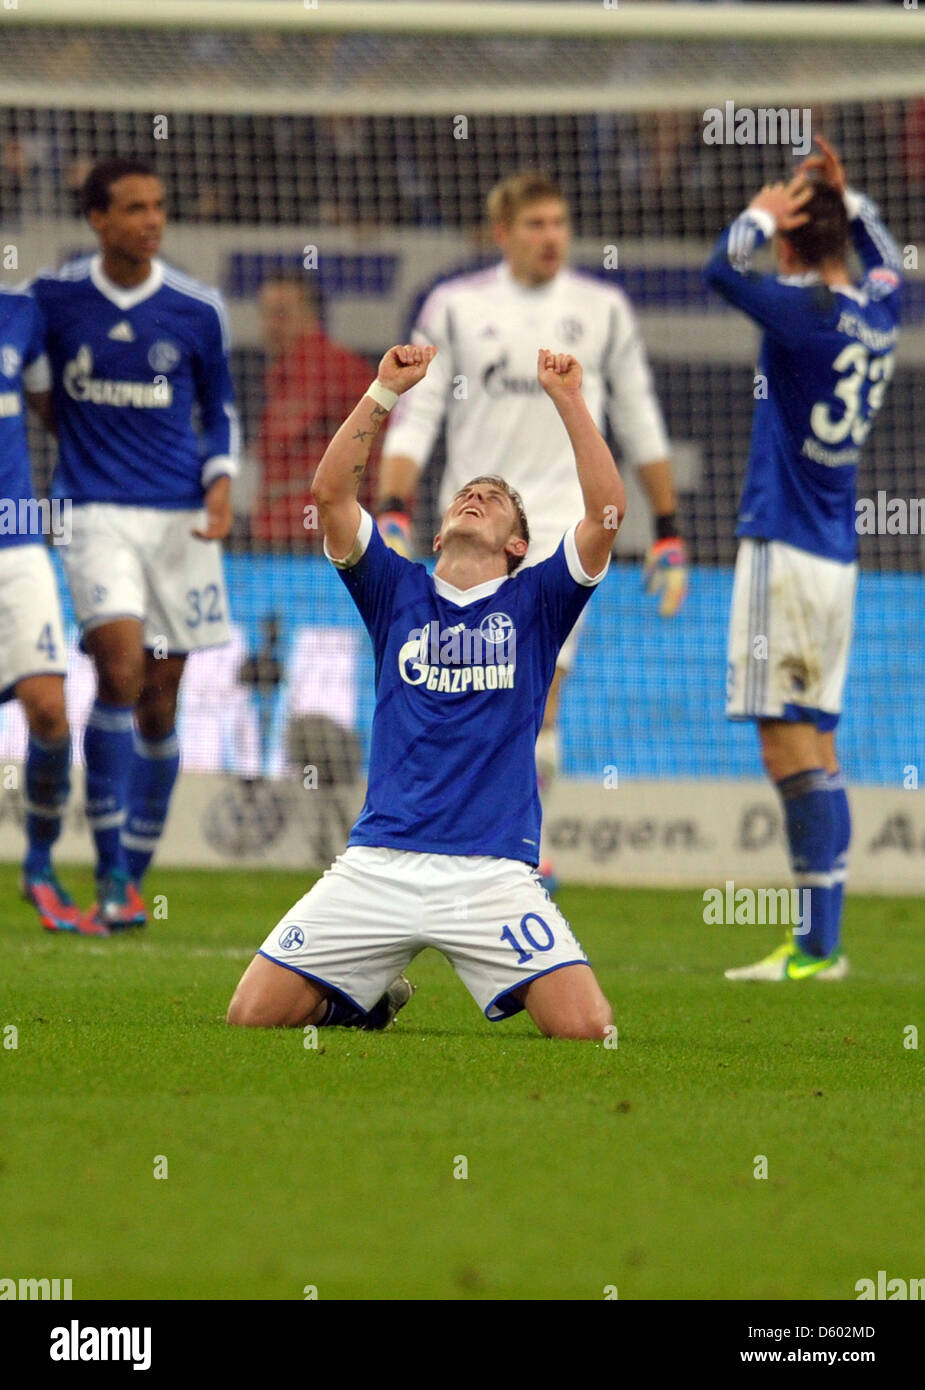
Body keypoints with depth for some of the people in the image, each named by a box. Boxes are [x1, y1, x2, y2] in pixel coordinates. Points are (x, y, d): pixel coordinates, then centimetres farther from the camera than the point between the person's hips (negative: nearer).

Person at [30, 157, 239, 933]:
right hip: (95, 512, -2)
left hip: (181, 516, 2)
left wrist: (221, 479, 0)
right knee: (120, 670, -19)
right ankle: (111, 876, -15)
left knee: (160, 701, 5)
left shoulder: (197, 311, 2)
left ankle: (133, 881, 18)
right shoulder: (52, 300, -1)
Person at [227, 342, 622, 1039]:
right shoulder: (398, 591, 15)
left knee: (586, 1029, -20)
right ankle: (370, 997, 21)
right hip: (377, 866, 2)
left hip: (494, 870, -1)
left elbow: (607, 511, -2)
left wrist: (569, 401, -6)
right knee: (254, 1014, -9)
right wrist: (386, 391, -2)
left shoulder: (535, 602, 12)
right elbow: (331, 492, 4)